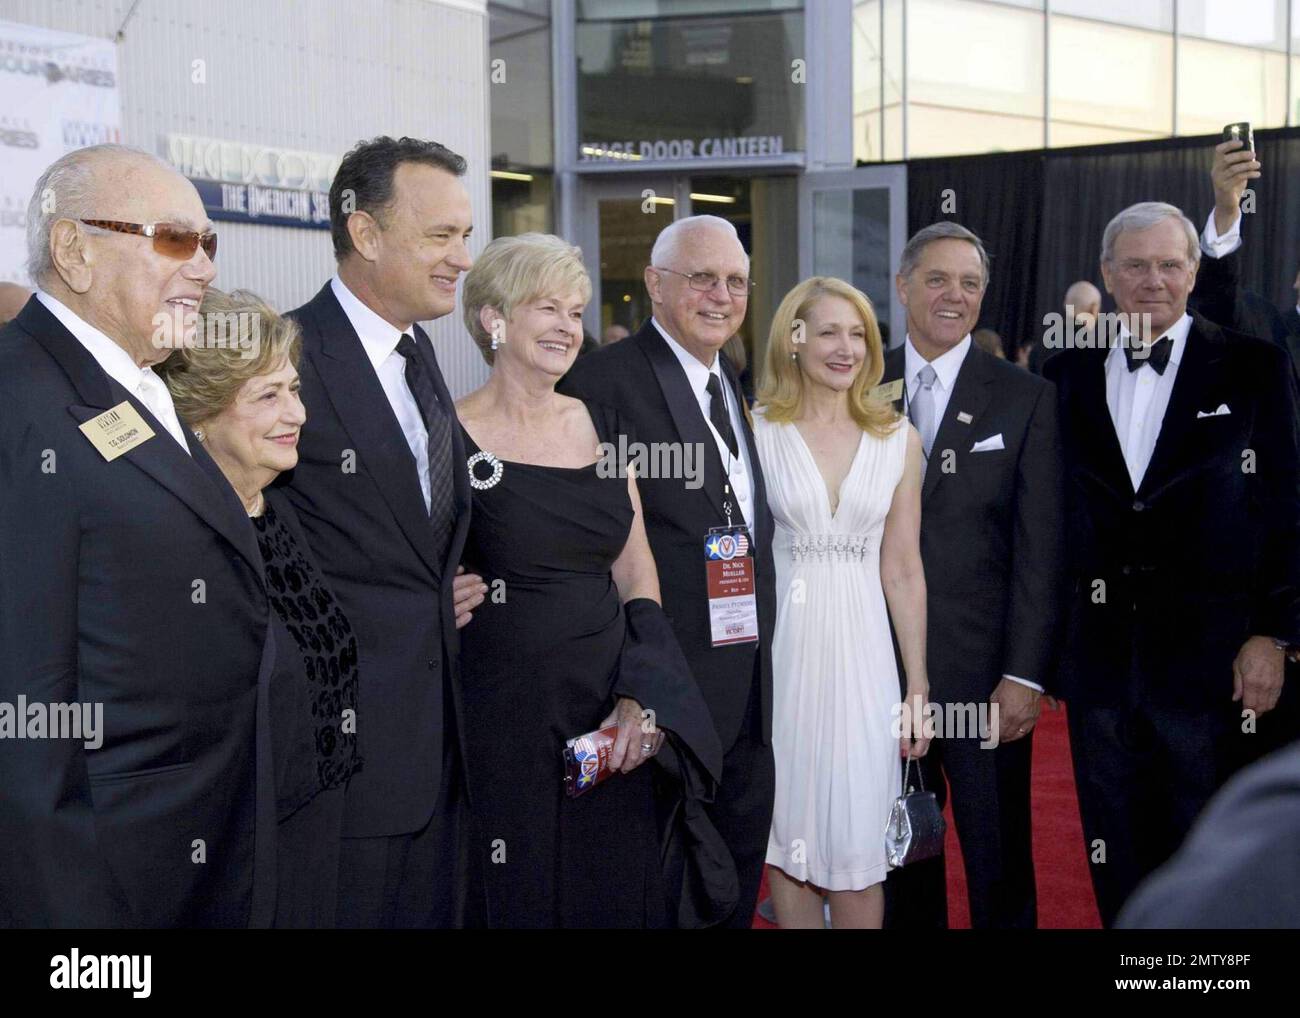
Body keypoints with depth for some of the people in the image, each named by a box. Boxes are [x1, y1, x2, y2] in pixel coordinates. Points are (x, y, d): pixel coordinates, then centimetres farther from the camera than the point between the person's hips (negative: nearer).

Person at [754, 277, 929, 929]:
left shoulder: (898, 438, 5)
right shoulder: (756, 430, -2)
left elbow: (902, 570, 7)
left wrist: (918, 686, 6)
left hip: (861, 654, 1)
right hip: (782, 651, -1)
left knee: (858, 845, 4)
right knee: (788, 836, 9)